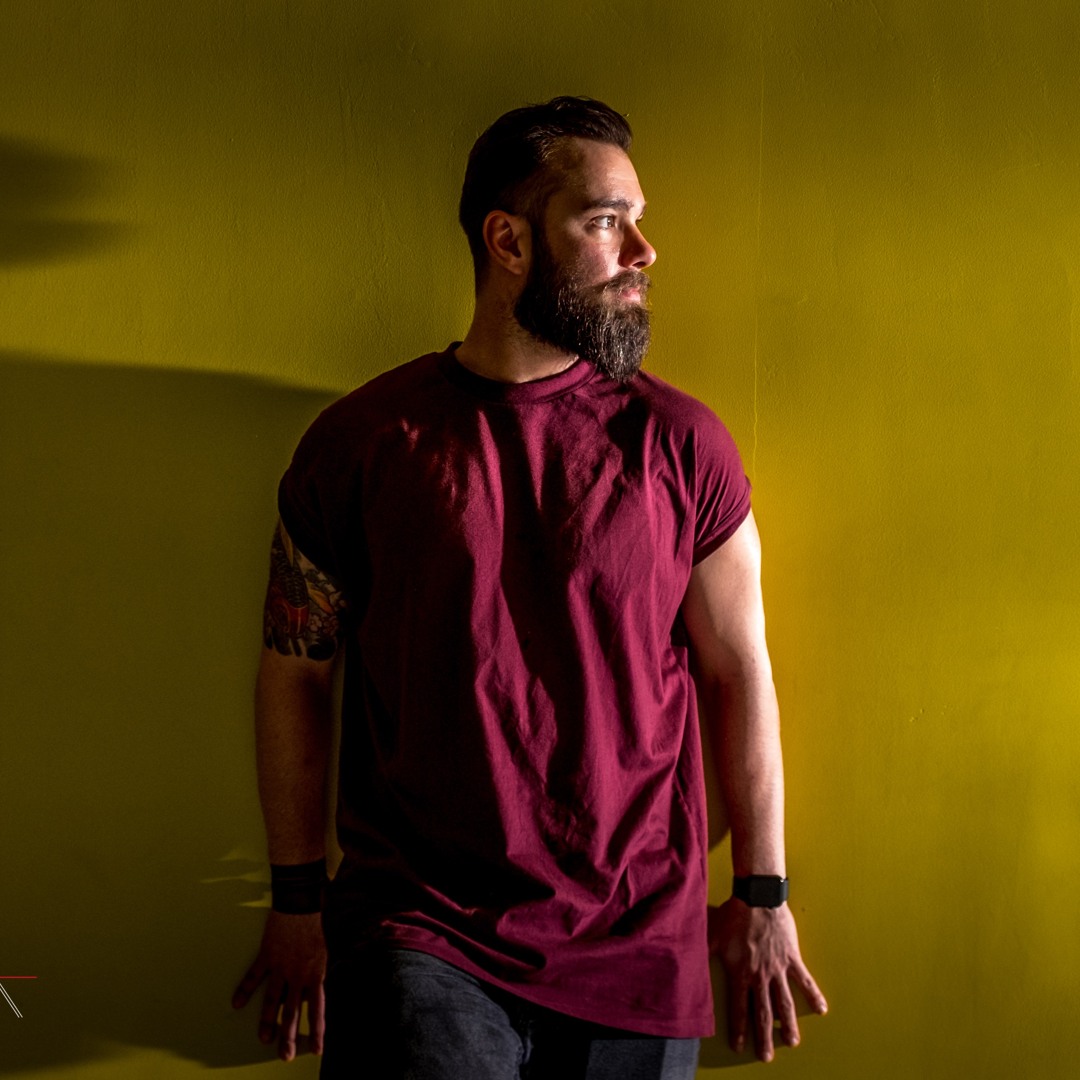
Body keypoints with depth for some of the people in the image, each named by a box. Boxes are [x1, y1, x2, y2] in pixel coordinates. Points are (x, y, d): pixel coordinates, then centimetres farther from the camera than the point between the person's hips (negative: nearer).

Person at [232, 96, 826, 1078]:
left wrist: (763, 897, 7)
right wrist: (297, 902, 7)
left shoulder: (681, 444, 0)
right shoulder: (360, 442, -2)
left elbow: (739, 671, 5)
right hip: (419, 934, -1)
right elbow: (296, 674, 5)